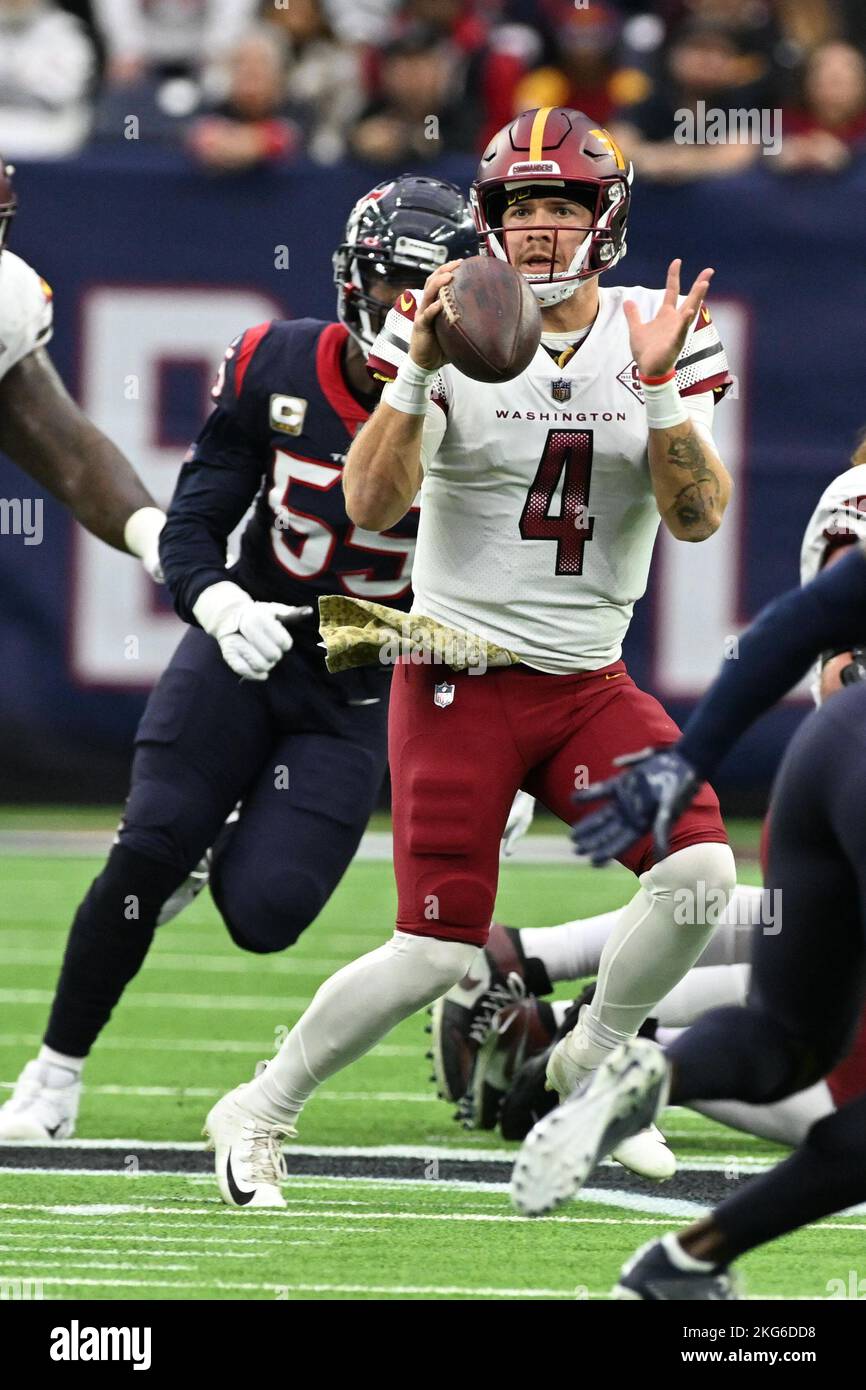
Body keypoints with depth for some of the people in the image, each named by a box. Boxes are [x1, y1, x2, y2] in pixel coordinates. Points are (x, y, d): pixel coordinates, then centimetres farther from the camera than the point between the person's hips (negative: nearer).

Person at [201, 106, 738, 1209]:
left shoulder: (657, 334, 0)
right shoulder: (451, 335, -8)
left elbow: (697, 518, -8)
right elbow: (372, 507, -17)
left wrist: (660, 389, -22)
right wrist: (417, 374, -30)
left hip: (590, 683, 3)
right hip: (461, 681, -3)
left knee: (699, 867, -18)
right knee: (438, 952, -9)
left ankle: (592, 1066, 9)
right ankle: (259, 1114, 13)